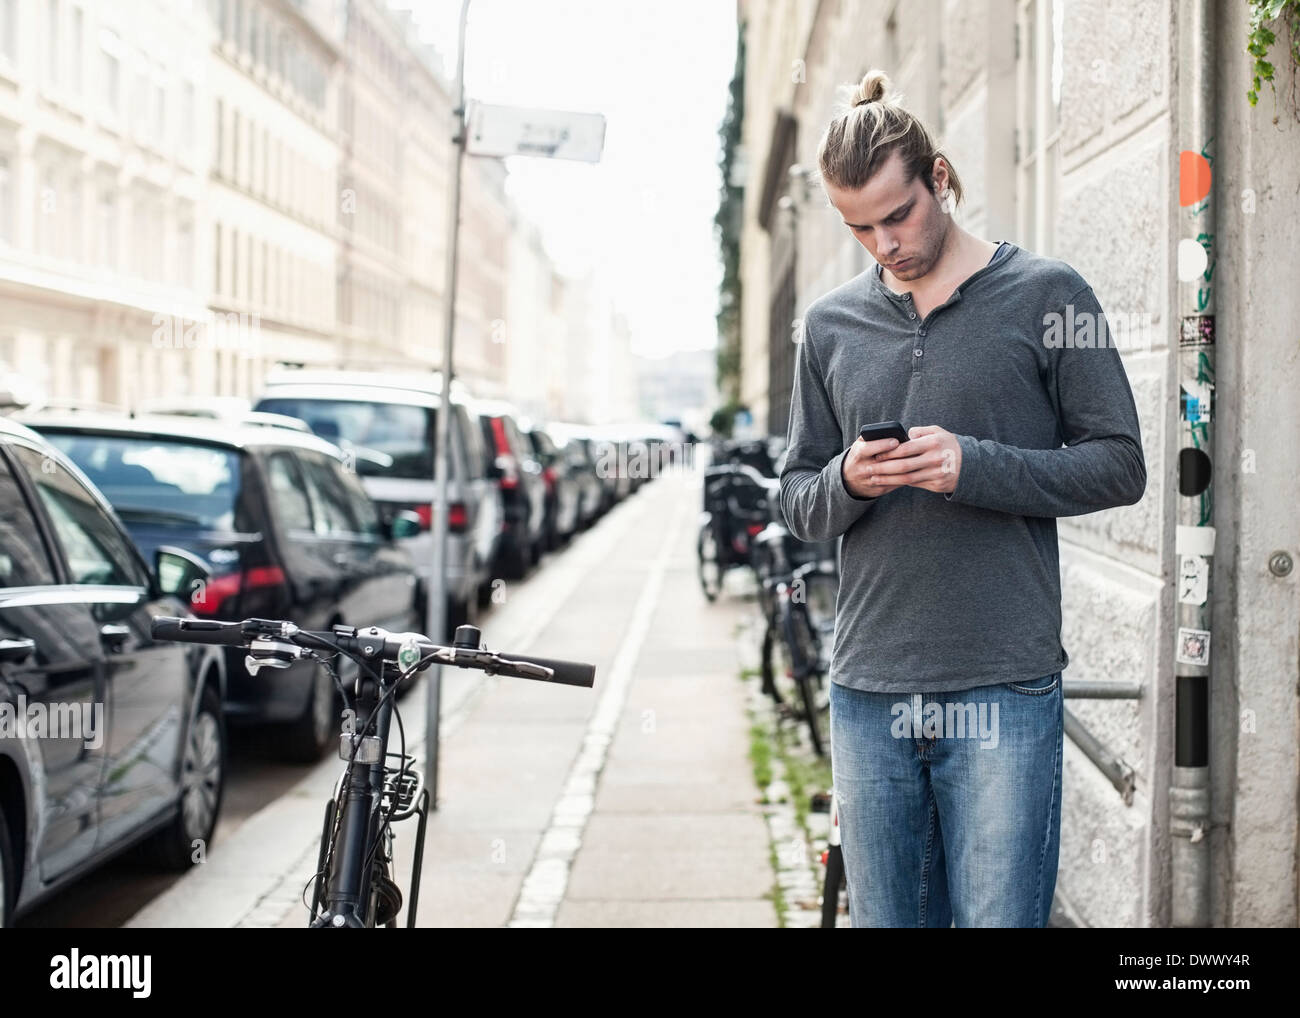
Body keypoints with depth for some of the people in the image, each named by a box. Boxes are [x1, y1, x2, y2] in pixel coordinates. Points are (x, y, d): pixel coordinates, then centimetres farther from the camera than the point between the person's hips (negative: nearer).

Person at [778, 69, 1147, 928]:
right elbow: (799, 503, 16)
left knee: (999, 915, -3)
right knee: (884, 917, 10)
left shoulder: (1047, 296, 1)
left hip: (1004, 689, -4)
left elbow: (1121, 466, 0)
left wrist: (975, 467, -14)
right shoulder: (831, 324, 12)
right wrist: (846, 482, -8)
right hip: (868, 691, 4)